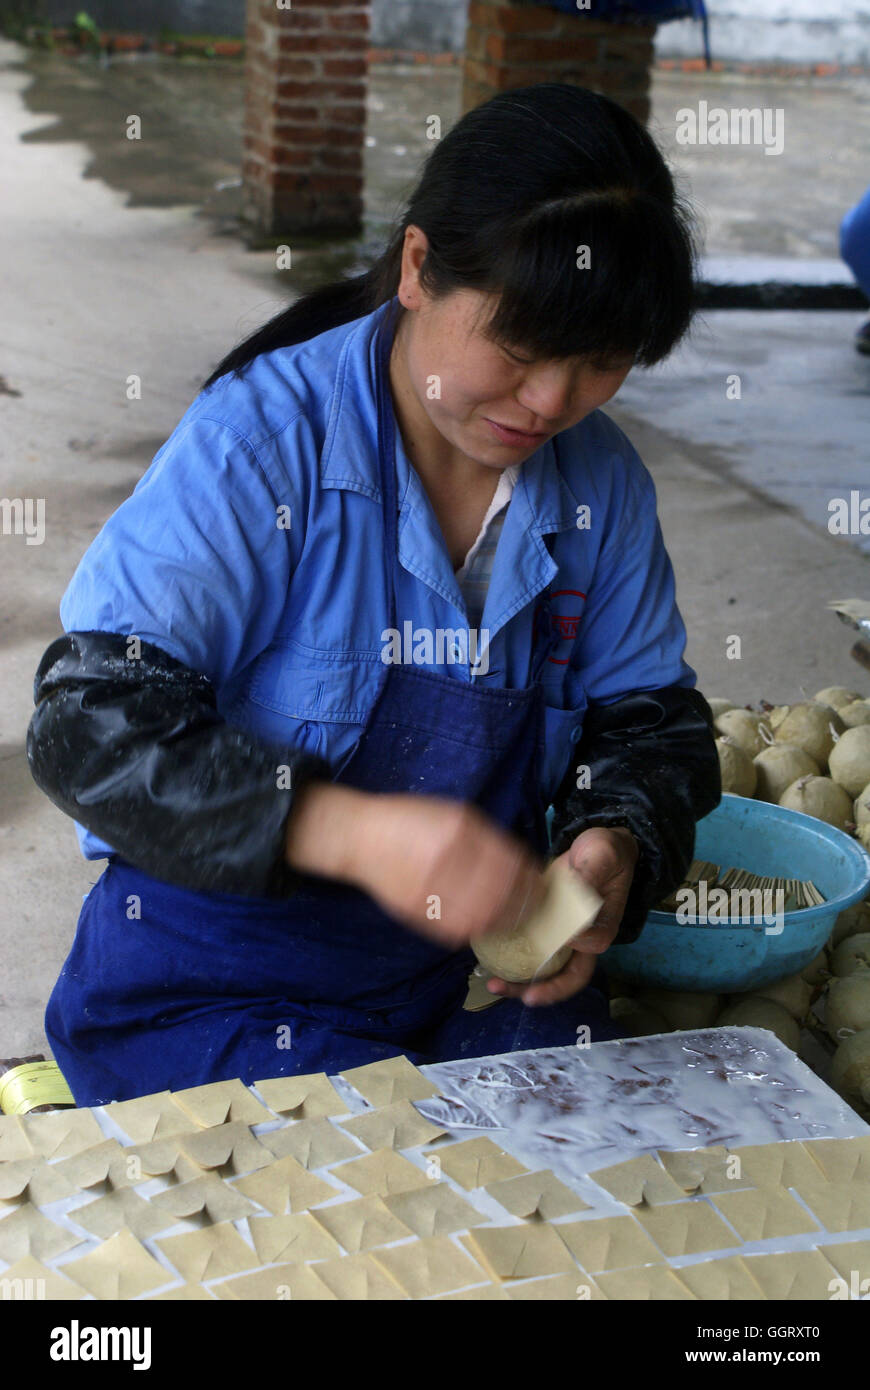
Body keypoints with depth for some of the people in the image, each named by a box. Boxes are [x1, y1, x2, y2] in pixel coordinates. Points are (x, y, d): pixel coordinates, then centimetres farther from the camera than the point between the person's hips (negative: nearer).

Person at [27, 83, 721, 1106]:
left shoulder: (603, 485, 1)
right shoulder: (261, 437, -15)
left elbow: (649, 720, 11)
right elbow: (90, 720, -22)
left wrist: (617, 847, -13)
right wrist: (352, 829, -35)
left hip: (481, 981, 5)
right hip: (217, 978, -4)